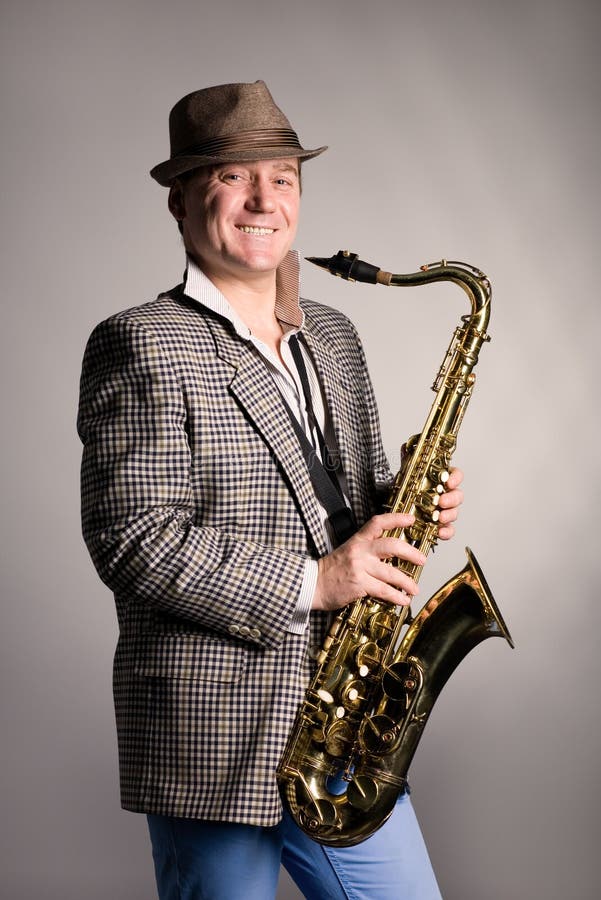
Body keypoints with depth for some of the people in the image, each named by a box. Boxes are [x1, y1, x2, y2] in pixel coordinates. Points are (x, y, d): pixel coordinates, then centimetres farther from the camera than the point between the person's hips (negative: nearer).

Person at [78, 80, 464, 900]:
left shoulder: (333, 338, 14)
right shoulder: (140, 345, -9)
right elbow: (134, 538, -17)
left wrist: (408, 505, 0)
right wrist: (309, 584, -19)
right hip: (212, 745, -6)